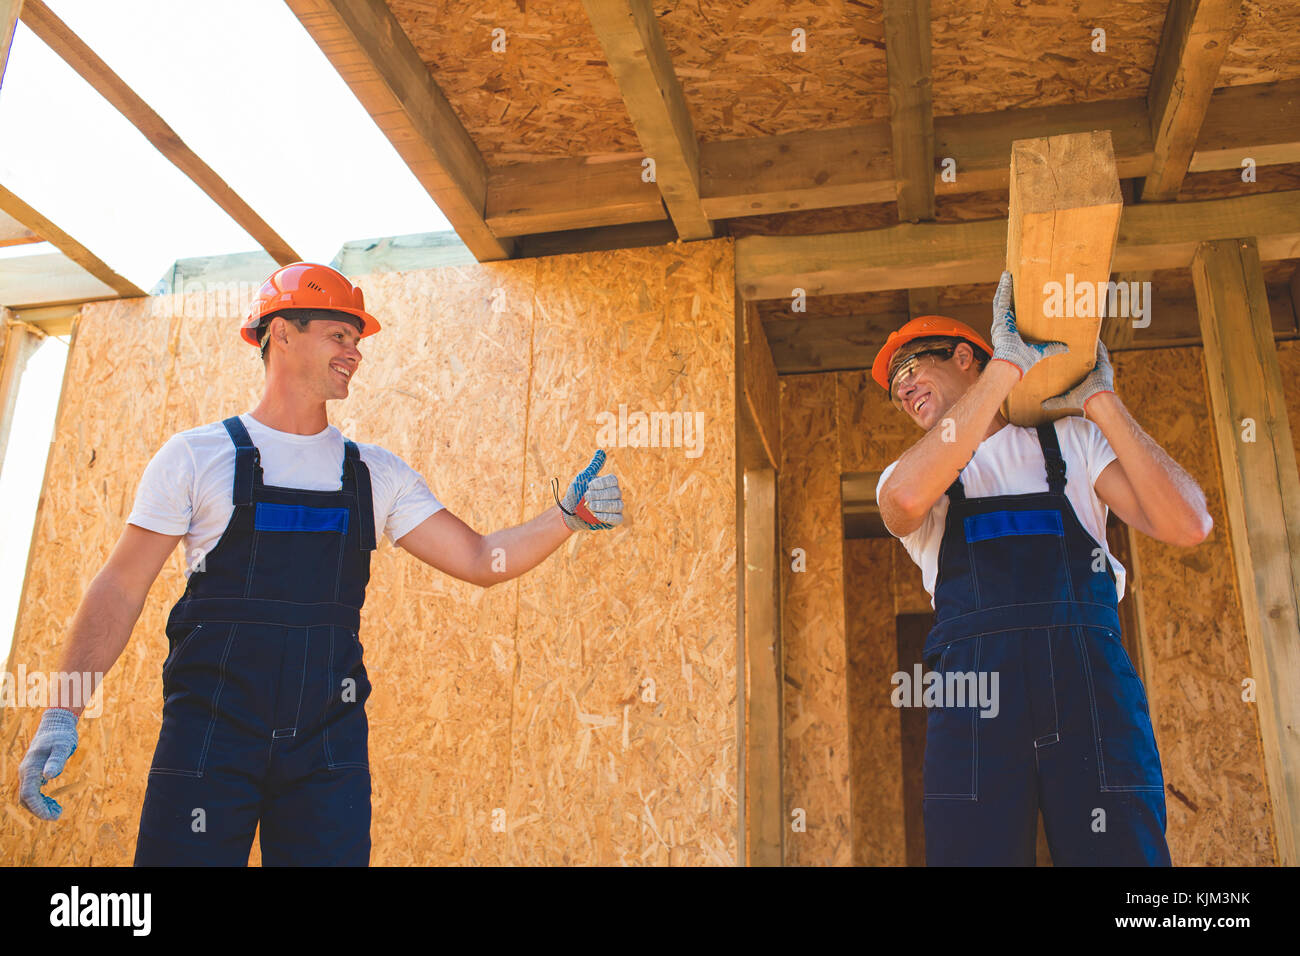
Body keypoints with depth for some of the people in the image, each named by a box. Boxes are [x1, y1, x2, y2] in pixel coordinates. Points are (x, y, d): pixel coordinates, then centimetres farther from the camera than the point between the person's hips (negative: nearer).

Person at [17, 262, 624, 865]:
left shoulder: (376, 475, 9)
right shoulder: (196, 457, 2)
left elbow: (481, 561, 5)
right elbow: (119, 590, 1)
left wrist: (568, 516, -8)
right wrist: (62, 714, -7)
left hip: (328, 747, 3)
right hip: (208, 737, -2)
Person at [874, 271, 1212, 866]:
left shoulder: (1071, 441, 21)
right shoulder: (906, 475, 20)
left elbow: (1187, 526, 4)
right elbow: (906, 498, -10)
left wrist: (1100, 400, 1)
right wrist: (1007, 366, -7)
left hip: (1090, 681, 0)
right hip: (972, 687, 0)